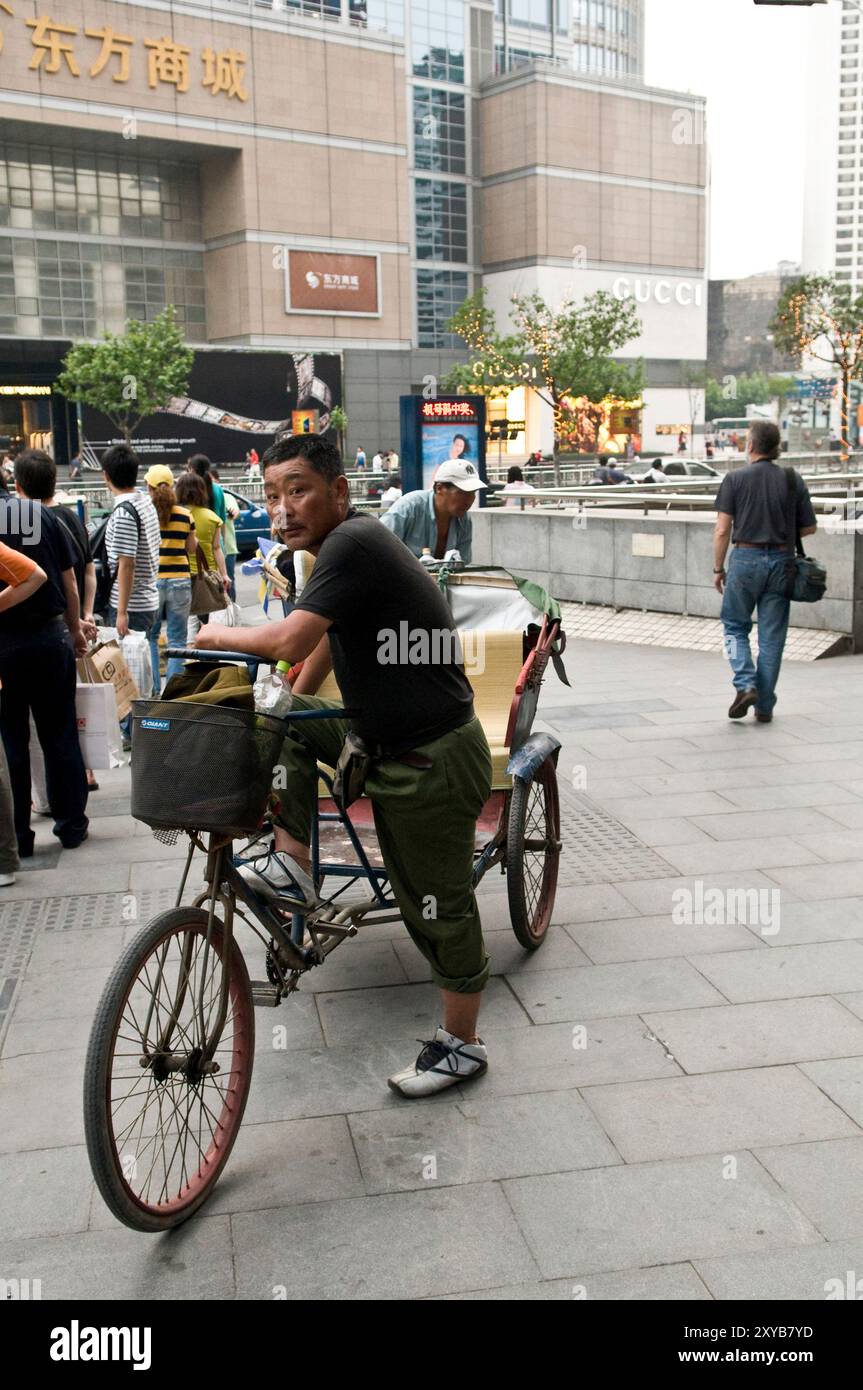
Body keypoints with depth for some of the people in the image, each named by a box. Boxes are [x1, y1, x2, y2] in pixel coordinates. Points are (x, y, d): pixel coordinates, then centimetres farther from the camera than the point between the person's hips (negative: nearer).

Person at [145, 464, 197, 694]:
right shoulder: (185, 515, 1)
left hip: (151, 580, -1)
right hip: (179, 579, 1)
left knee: (150, 636, 10)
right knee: (177, 638, 5)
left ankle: (153, 689, 7)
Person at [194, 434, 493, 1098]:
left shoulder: (353, 544, -21)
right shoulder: (348, 543, 9)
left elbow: (290, 641, -29)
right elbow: (325, 643, 23)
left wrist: (219, 635, -12)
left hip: (432, 762, -9)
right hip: (382, 738, 9)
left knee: (438, 906, 3)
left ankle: (462, 1045, 20)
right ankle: (293, 864, 6)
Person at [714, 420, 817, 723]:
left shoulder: (735, 479, -5)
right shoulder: (793, 480, 2)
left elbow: (722, 530, -8)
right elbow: (809, 528, 7)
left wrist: (718, 568, 2)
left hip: (746, 558, -2)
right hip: (781, 561, 2)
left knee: (735, 626, 14)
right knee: (772, 636, 7)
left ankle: (745, 685, -6)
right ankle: (764, 706, 12)